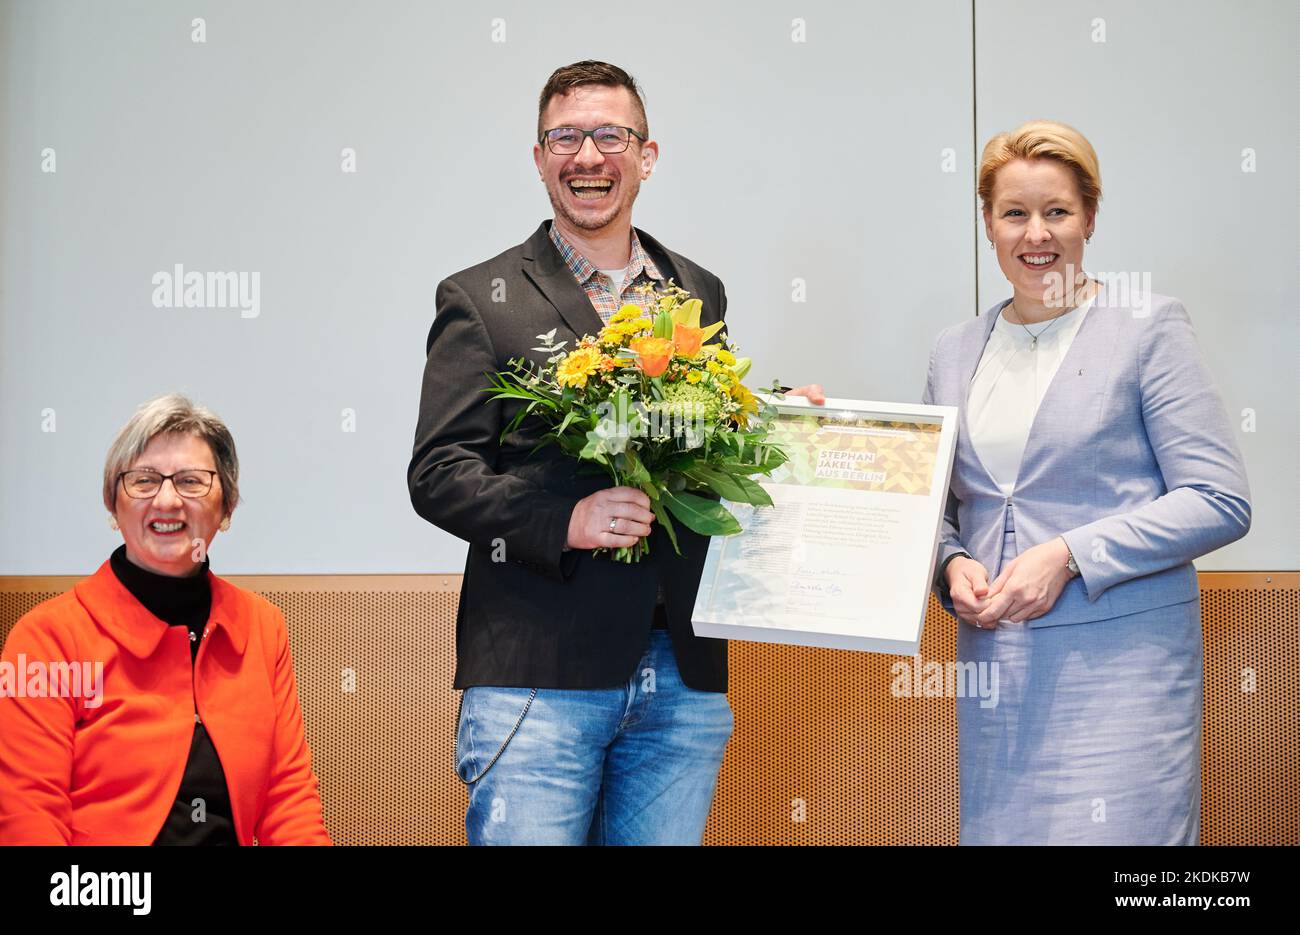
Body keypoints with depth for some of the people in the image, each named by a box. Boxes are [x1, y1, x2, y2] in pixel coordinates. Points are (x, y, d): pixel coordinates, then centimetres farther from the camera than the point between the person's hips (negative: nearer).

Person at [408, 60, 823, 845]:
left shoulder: (701, 294, 16)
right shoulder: (481, 299, 3)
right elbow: (437, 473, -3)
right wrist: (563, 522, -18)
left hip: (684, 679, 4)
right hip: (537, 674, -4)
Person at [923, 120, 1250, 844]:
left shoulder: (1149, 327, -3)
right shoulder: (956, 351, 12)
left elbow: (1220, 502, -8)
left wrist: (1068, 554, -15)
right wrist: (953, 564, -3)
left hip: (1121, 653, -4)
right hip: (993, 656, 5)